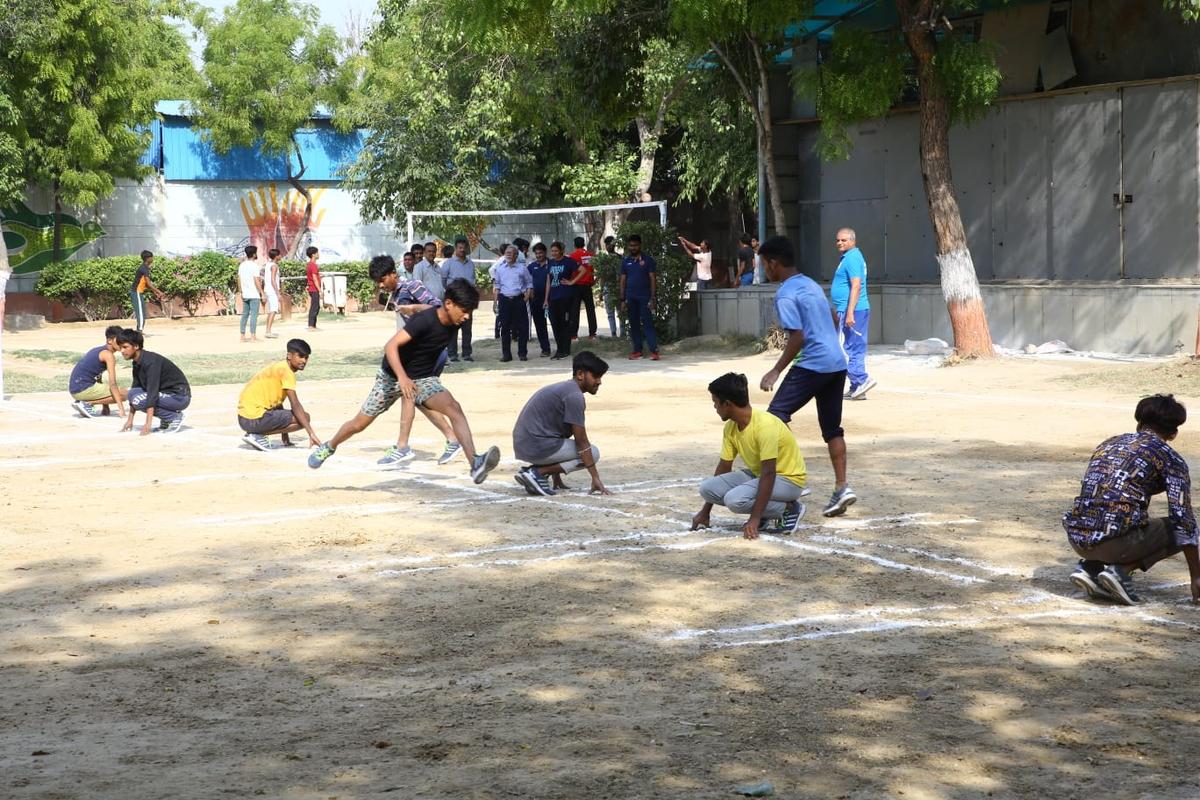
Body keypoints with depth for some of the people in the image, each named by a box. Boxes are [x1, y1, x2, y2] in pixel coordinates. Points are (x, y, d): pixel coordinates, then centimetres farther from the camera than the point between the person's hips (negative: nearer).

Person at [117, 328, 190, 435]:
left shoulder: (151, 361, -23)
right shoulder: (137, 364, 6)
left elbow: (152, 391, -30)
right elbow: (135, 388, 12)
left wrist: (148, 424, -34)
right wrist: (130, 420, 10)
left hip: (180, 396, -9)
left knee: (138, 400, -22)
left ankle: (175, 417, -8)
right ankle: (166, 420, 7)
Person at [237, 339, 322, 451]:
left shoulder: (279, 367, 18)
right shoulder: (286, 371, -11)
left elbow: (278, 402, 24)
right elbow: (296, 406, -16)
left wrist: (285, 437, 26)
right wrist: (311, 433, -17)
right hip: (254, 419, -10)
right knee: (304, 418, -7)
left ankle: (255, 433, 10)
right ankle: (258, 435, -9)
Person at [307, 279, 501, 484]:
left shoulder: (452, 323, -9)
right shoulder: (424, 320, -30)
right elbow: (390, 346, -37)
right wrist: (402, 377, -48)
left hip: (423, 378, 4)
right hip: (393, 376, -4)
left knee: (454, 408, -26)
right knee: (359, 424, 10)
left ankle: (475, 463, -40)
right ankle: (329, 447, 43)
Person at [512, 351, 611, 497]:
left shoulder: (563, 388, 19)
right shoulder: (574, 395, -12)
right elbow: (581, 441, -14)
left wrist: (557, 478, 27)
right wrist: (595, 478, -11)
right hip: (538, 447, -9)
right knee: (593, 453, 1)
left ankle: (530, 471, 9)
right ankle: (538, 472, -9)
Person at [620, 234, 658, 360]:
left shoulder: (647, 260, -1)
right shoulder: (625, 261, 9)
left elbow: (653, 279, -3)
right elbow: (623, 281, 11)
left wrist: (652, 298, -10)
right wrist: (623, 300, 5)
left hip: (644, 297, -4)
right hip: (631, 298, 4)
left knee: (648, 323, -8)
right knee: (634, 324, 6)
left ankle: (654, 350, -11)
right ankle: (637, 350, 12)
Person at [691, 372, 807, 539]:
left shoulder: (765, 426, -28)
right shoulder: (731, 427, -3)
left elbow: (768, 474, -30)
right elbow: (724, 466, 6)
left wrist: (755, 519, -33)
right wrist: (705, 513, 9)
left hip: (788, 479, -8)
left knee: (734, 499, -32)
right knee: (707, 488, -12)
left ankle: (789, 509, -9)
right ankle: (761, 511, 3)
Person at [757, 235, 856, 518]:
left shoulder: (786, 295, -11)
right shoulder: (811, 284, 16)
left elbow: (797, 337, -18)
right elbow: (835, 321, 23)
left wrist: (776, 371, -14)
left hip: (812, 365, -9)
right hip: (837, 364, 9)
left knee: (775, 418, -3)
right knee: (832, 428, 11)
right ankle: (841, 487, 5)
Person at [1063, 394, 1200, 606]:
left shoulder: (1108, 444, 23)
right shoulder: (1170, 458, 5)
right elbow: (1183, 517, -1)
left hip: (1076, 539, 6)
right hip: (1114, 539, -6)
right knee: (1181, 529, 16)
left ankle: (1089, 566, 10)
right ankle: (1121, 569, -3)